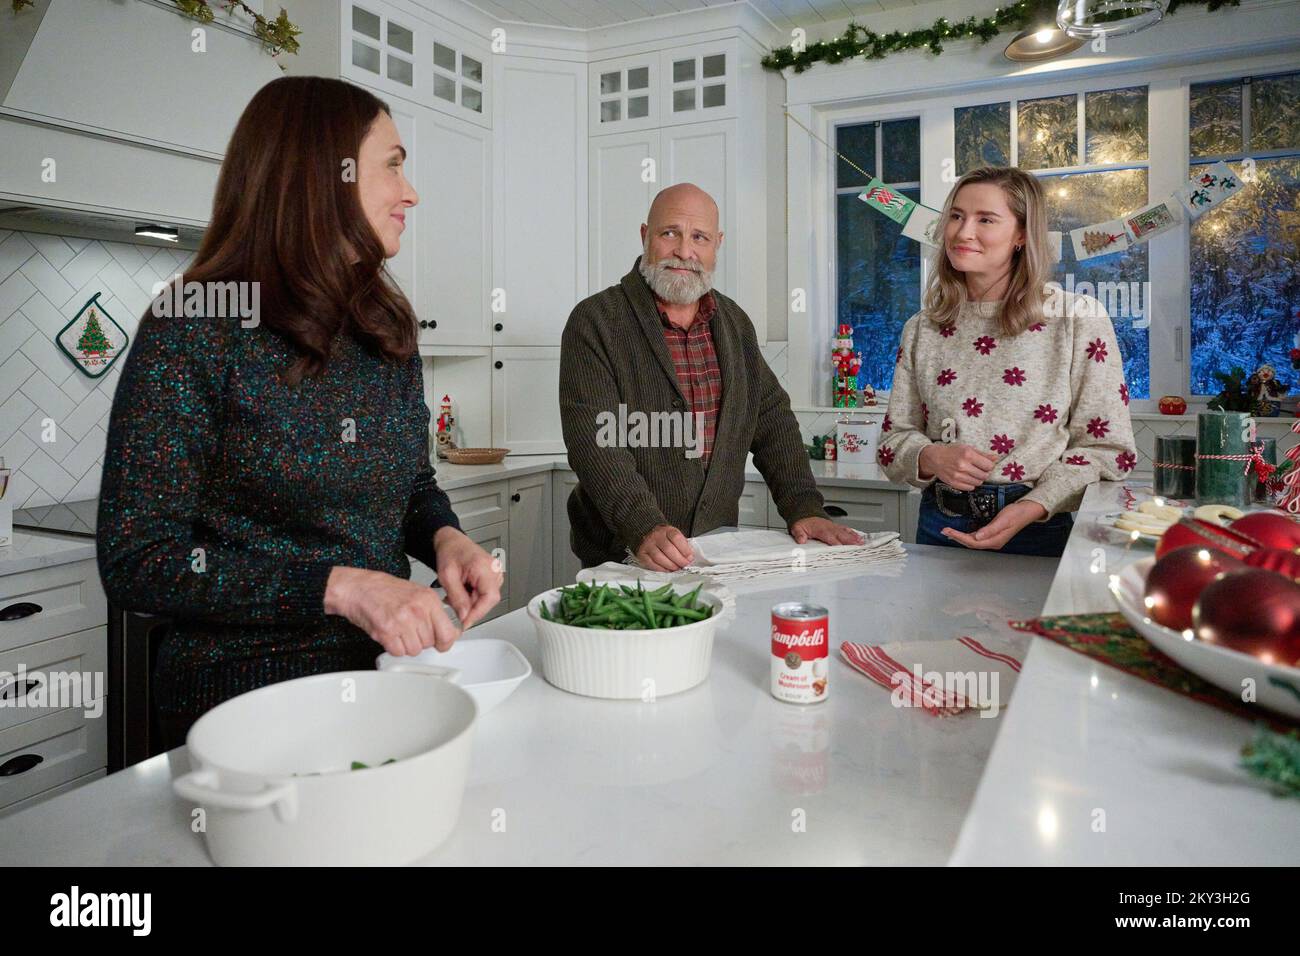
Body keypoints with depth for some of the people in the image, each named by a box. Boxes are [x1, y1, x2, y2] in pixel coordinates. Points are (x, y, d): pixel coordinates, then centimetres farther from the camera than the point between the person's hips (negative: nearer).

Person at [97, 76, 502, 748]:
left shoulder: (388, 327, 3)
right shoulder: (191, 331, -14)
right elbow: (134, 559, -16)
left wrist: (446, 540, -10)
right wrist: (339, 586, -26)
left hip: (383, 666, 6)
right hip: (244, 689, -5)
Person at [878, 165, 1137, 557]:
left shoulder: (1079, 319, -4)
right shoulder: (922, 330, 5)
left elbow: (1107, 447, -6)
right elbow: (893, 439, 7)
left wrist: (1031, 507, -20)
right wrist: (930, 458, -15)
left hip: (1039, 530, -2)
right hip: (940, 527, 3)